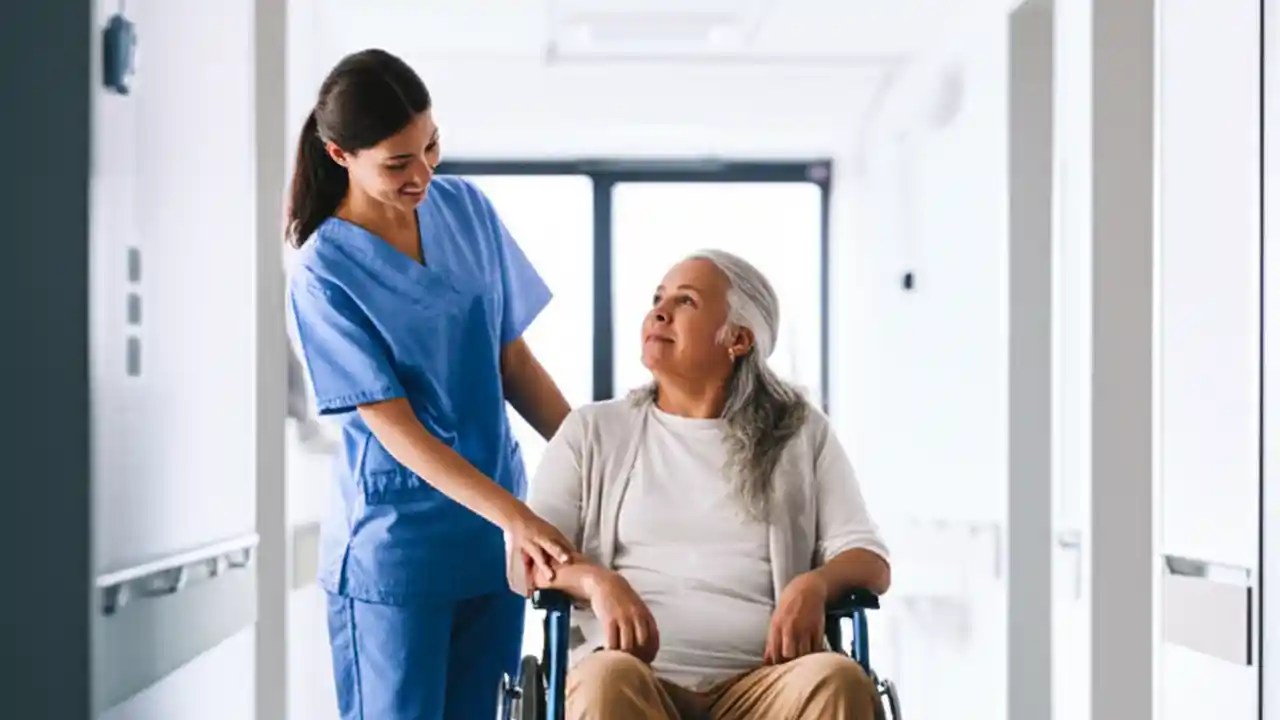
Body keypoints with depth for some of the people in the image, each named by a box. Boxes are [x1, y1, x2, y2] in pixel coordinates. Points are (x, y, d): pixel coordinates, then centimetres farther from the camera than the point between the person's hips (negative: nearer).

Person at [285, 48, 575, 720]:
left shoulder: (465, 207, 2)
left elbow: (514, 361, 8)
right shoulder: (324, 275, -13)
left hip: (491, 531, 5)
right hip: (394, 547, -5)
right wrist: (517, 517, -25)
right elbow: (398, 430, -16)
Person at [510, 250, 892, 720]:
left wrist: (816, 583, -14)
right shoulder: (594, 430, 17)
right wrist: (596, 580, -16)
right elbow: (526, 558, 8)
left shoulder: (802, 434, 17)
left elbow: (869, 559, 11)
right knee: (609, 676, -37)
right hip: (633, 680, 0)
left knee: (838, 680, -34)